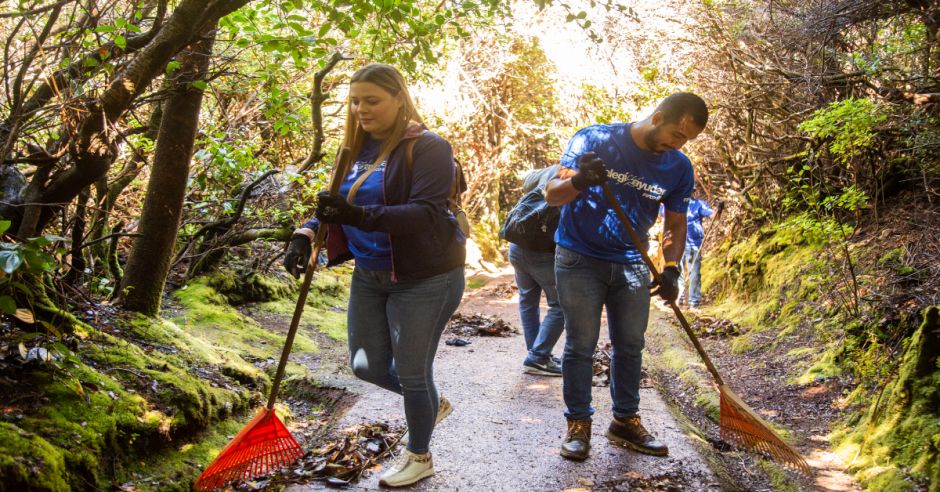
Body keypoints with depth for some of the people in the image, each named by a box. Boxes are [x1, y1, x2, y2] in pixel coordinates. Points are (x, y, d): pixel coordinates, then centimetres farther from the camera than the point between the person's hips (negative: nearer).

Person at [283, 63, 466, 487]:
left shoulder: (427, 148, -16)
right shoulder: (358, 148, 6)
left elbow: (426, 214, -26)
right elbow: (337, 206, 7)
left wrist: (361, 216, -39)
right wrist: (306, 234, -14)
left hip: (424, 278, -7)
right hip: (369, 275, 7)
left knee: (411, 372, 4)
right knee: (367, 366, 14)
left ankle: (419, 457, 30)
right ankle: (432, 403, 43)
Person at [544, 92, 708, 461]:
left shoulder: (679, 167, -3)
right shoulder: (595, 140, -14)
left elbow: (675, 224, 7)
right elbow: (552, 195, -16)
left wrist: (671, 268, -9)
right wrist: (578, 182, -38)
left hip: (632, 264, 4)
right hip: (580, 260, -4)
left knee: (630, 345, 10)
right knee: (581, 345, -1)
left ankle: (626, 420, 25)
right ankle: (578, 424, 13)